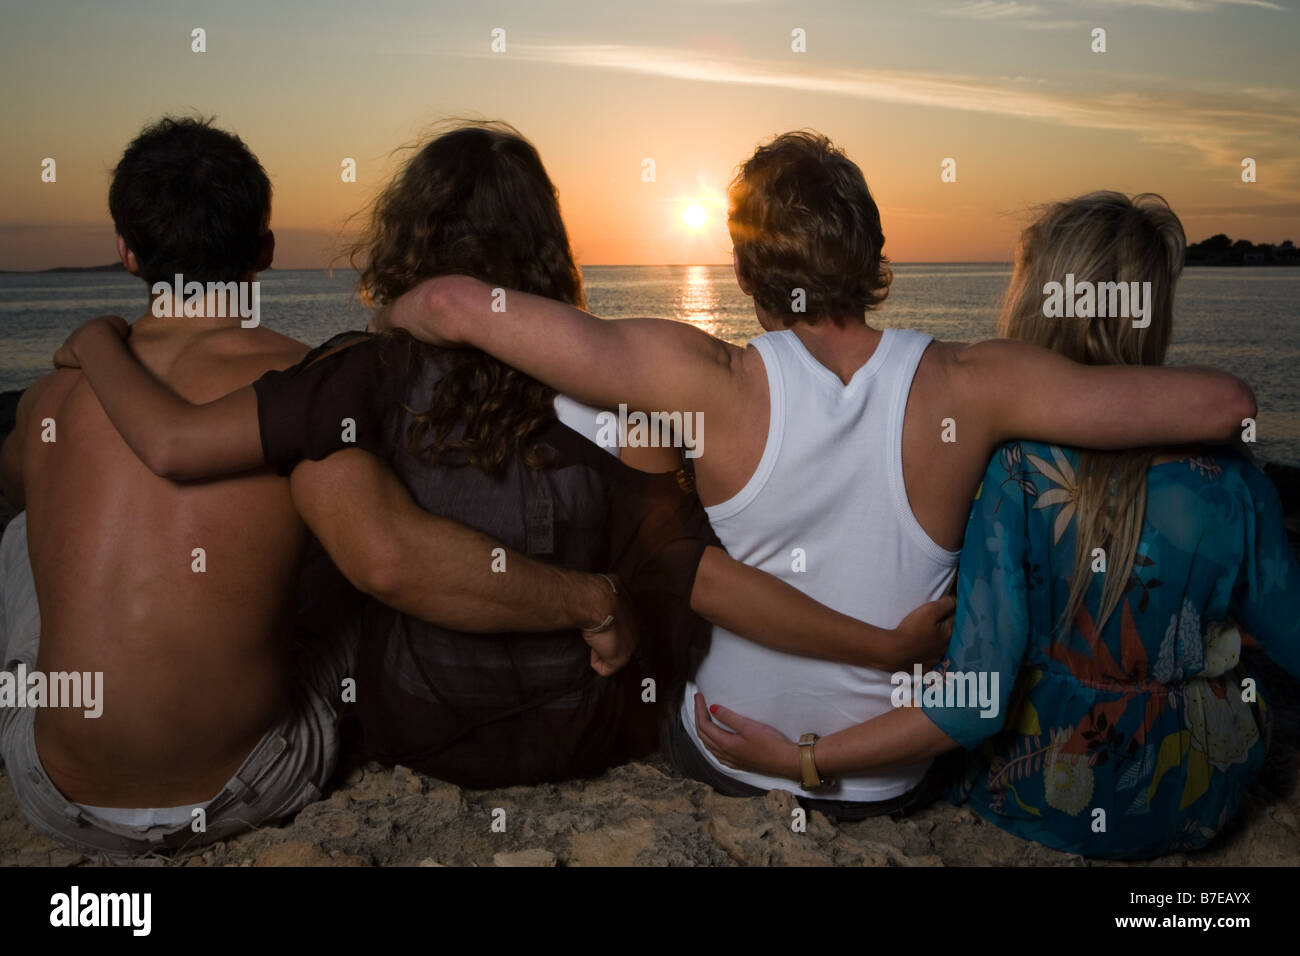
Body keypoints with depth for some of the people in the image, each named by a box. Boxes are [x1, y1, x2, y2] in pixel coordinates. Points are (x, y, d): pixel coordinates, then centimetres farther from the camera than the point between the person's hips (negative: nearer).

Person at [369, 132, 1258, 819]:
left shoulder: (717, 385, -27)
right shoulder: (963, 385, -22)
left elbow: (455, 304, -28)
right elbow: (1225, 405, -18)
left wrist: (379, 333, -7)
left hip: (725, 759, -1)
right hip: (891, 785, 2)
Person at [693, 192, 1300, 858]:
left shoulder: (1010, 471, -25)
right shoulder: (1228, 472, -14)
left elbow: (975, 700, -28)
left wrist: (799, 759, -22)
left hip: (1049, 802, -2)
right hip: (1204, 805, 3)